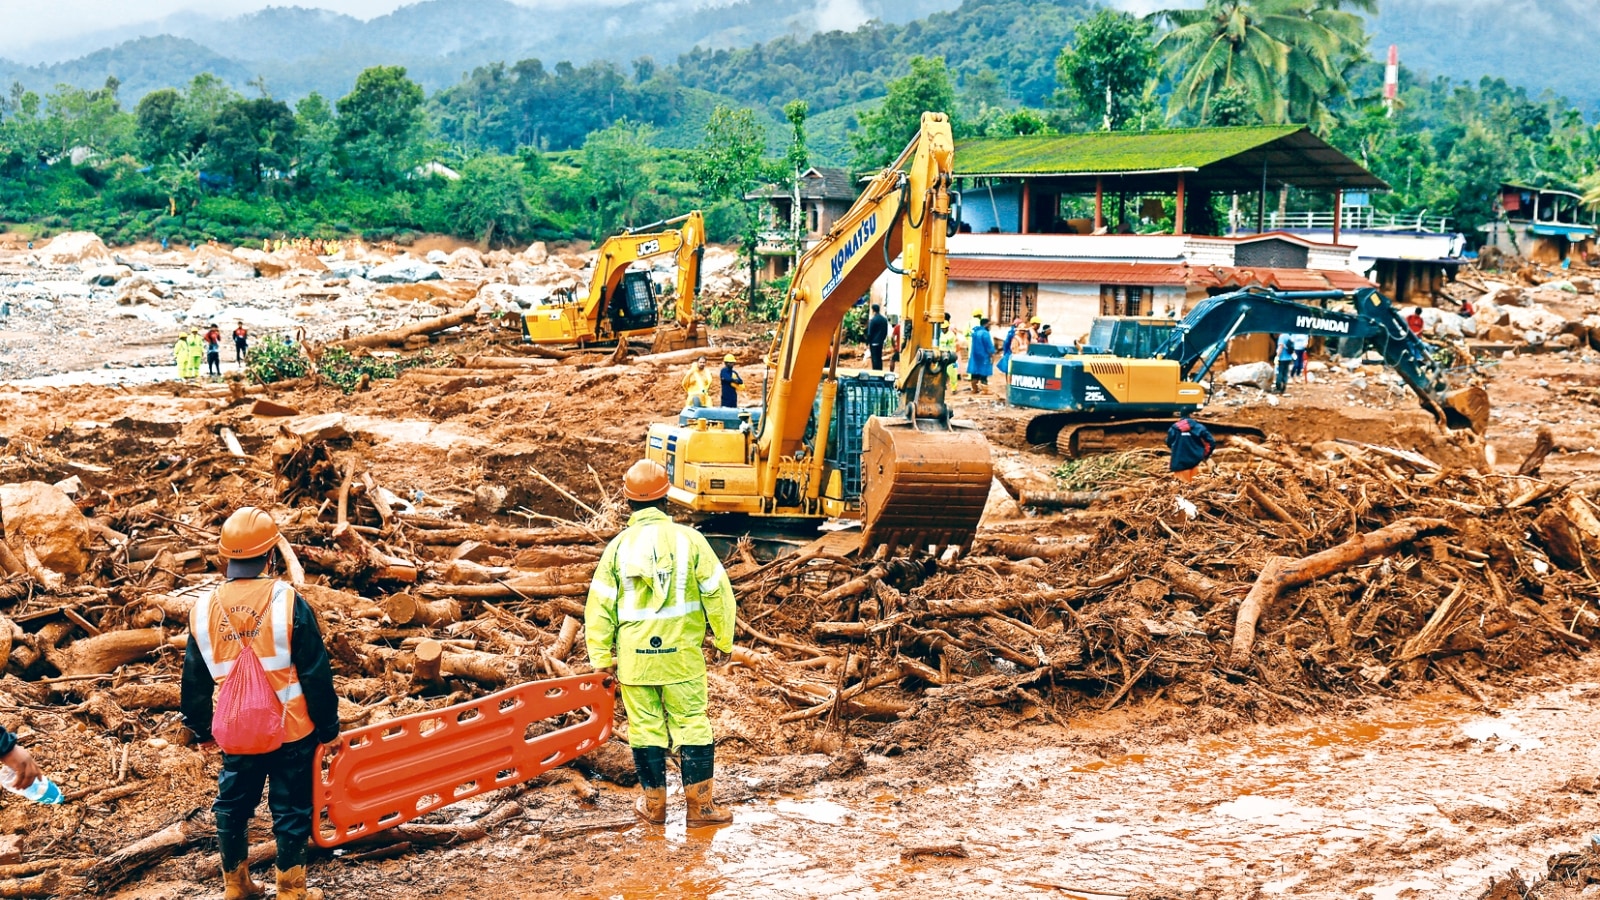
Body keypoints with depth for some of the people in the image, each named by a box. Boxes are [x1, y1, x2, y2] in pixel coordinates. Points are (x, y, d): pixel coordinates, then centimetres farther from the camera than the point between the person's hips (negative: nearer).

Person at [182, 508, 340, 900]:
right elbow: (316, 674, -12)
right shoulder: (288, 602, -16)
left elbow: (194, 684, 6)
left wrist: (202, 731, 20)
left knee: (233, 807, 21)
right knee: (291, 810, 10)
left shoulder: (204, 610, -5)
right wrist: (329, 727, 0)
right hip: (292, 733, -3)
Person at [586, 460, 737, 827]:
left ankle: (653, 804, 18)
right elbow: (717, 591, -3)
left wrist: (601, 656, 9)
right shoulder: (687, 539, -6)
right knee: (691, 726, 6)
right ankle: (700, 805, 10)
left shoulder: (618, 546, -2)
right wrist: (724, 639, 10)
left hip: (634, 656, 1)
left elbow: (599, 605, 1)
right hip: (682, 655, -1)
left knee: (645, 728, 10)